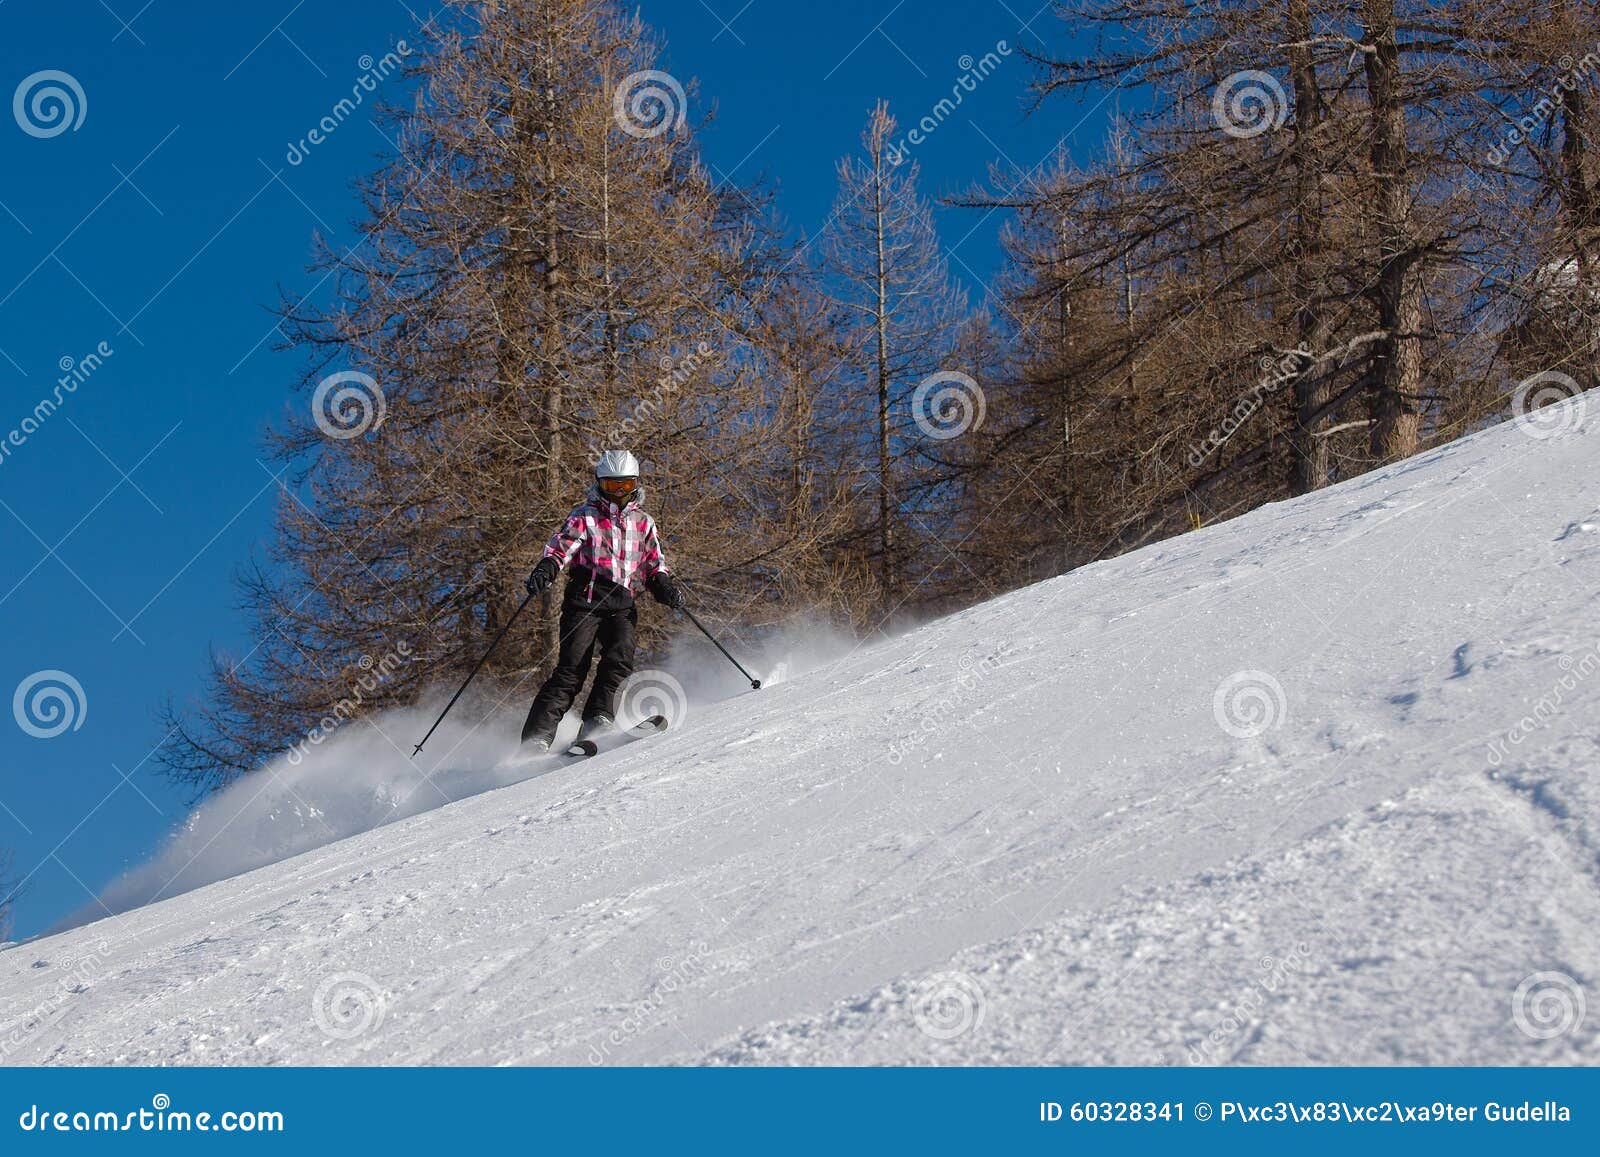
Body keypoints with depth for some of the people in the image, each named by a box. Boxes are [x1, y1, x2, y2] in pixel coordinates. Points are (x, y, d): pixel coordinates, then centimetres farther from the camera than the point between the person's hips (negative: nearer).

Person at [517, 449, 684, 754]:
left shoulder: (643, 523, 20)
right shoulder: (585, 517, 9)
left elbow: (654, 566, 23)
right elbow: (560, 548, -3)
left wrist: (665, 589, 2)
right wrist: (543, 573, -24)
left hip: (622, 606, 4)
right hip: (585, 600, -4)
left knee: (619, 660, -23)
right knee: (572, 669, -15)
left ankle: (597, 722, -24)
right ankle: (537, 738, -19)